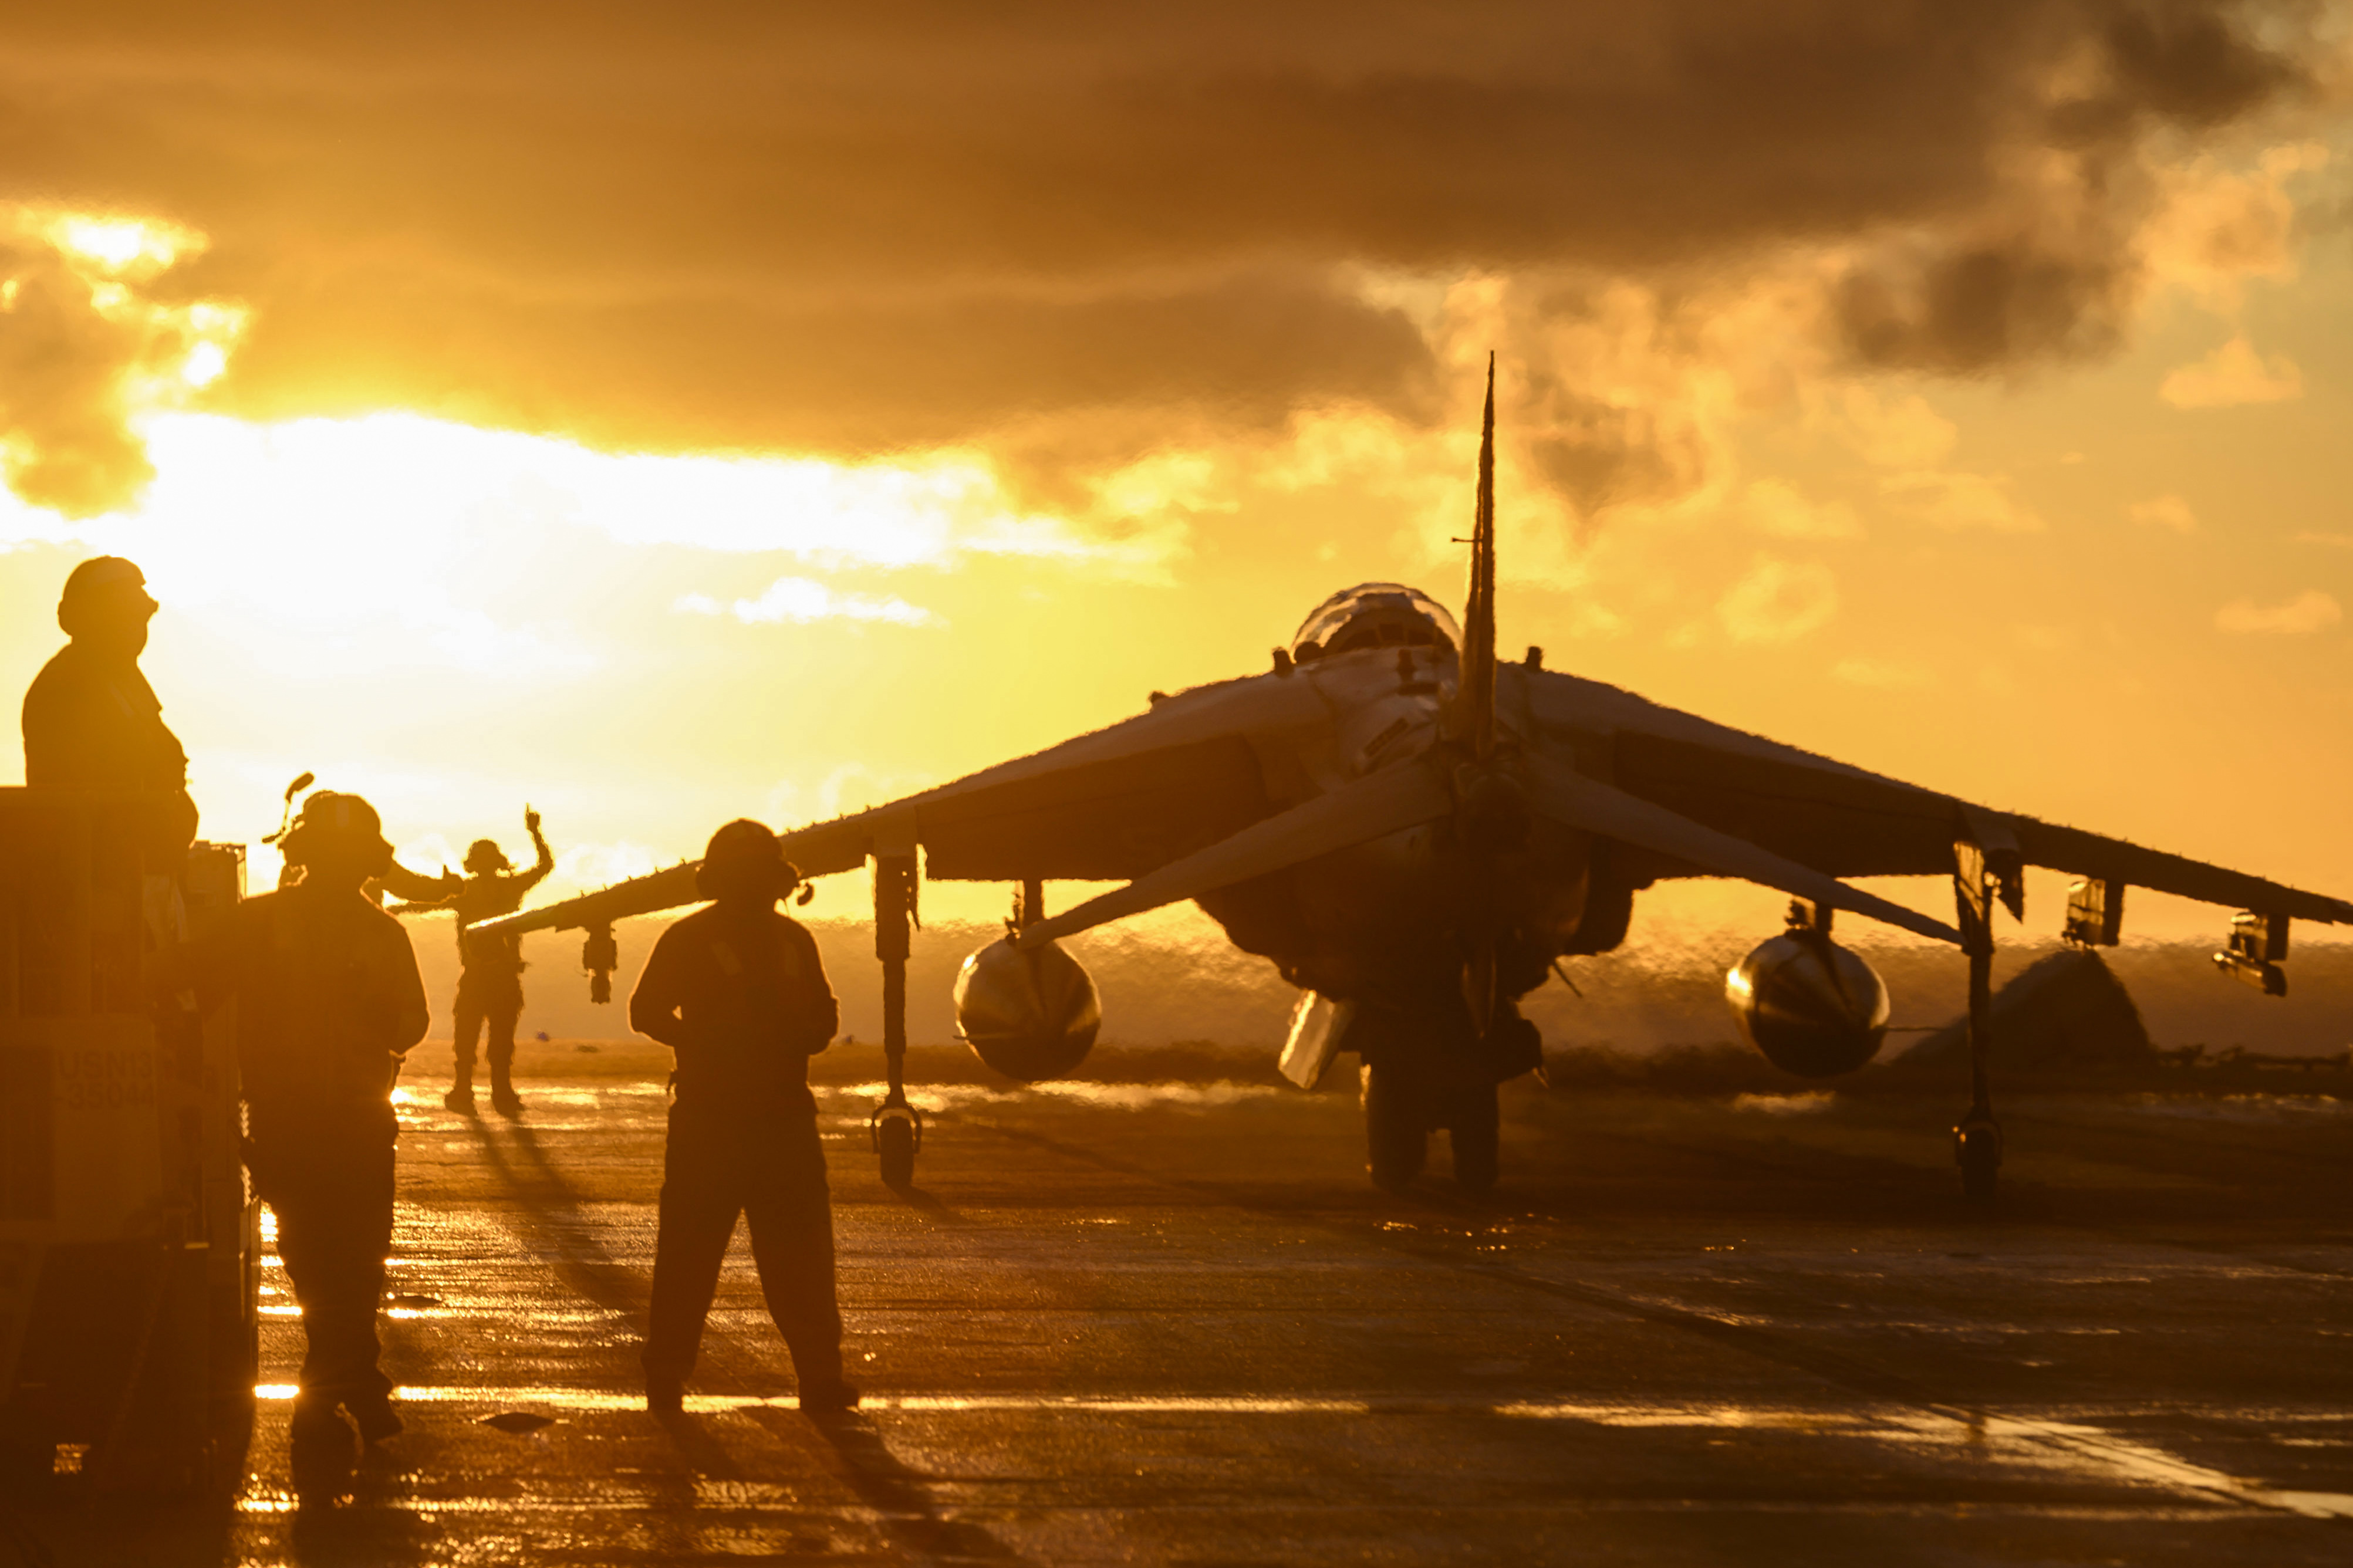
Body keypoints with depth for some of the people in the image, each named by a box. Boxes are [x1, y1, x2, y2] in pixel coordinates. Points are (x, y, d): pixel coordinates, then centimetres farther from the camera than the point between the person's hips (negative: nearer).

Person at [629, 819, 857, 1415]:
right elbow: (646, 1010, 0)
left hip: (784, 1116, 4)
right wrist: (707, 1044, -7)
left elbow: (823, 1014, 19)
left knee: (802, 1253, 2)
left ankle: (821, 1380, 6)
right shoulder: (688, 940, 0)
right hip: (708, 1117, -4)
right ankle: (666, 1382, 6)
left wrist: (808, 1035, 0)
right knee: (688, 1255, -2)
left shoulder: (792, 940, 12)